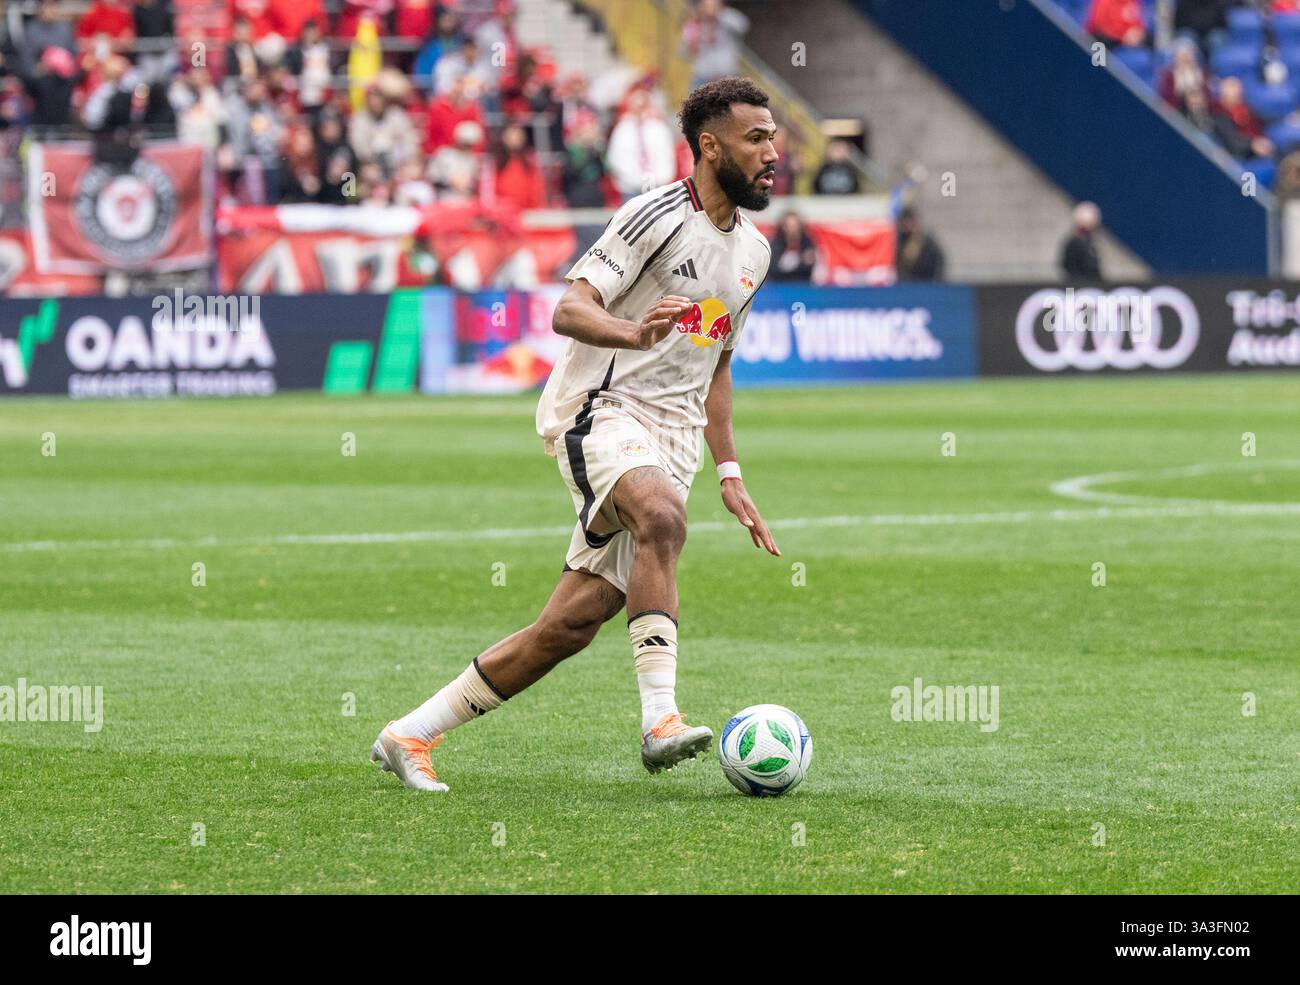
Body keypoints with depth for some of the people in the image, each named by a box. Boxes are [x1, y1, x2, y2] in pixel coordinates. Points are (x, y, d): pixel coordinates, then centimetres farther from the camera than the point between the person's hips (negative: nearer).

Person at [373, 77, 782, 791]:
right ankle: (660, 719, -45)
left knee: (574, 623, -3)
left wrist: (729, 475, 23)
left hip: (671, 439, 7)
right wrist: (634, 333, -37)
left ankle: (411, 735, 7)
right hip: (601, 410, -7)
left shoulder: (753, 251, 18)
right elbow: (568, 310, -17)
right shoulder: (657, 216, -8)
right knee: (661, 514, -38)